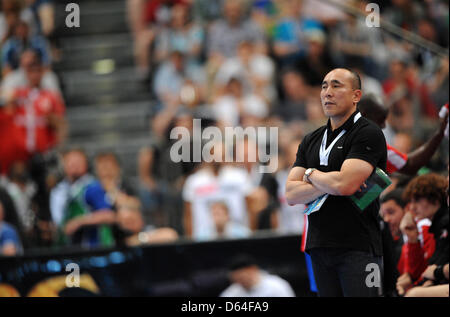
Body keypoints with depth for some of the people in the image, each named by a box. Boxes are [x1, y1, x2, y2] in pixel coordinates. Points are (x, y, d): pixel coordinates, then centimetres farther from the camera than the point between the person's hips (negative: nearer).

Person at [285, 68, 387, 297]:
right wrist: (329, 186, -8)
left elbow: (344, 184, -19)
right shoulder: (311, 141, 16)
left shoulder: (368, 134, -6)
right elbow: (291, 194, 8)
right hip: (320, 248, 7)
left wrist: (311, 174, 1)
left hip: (358, 248, -7)